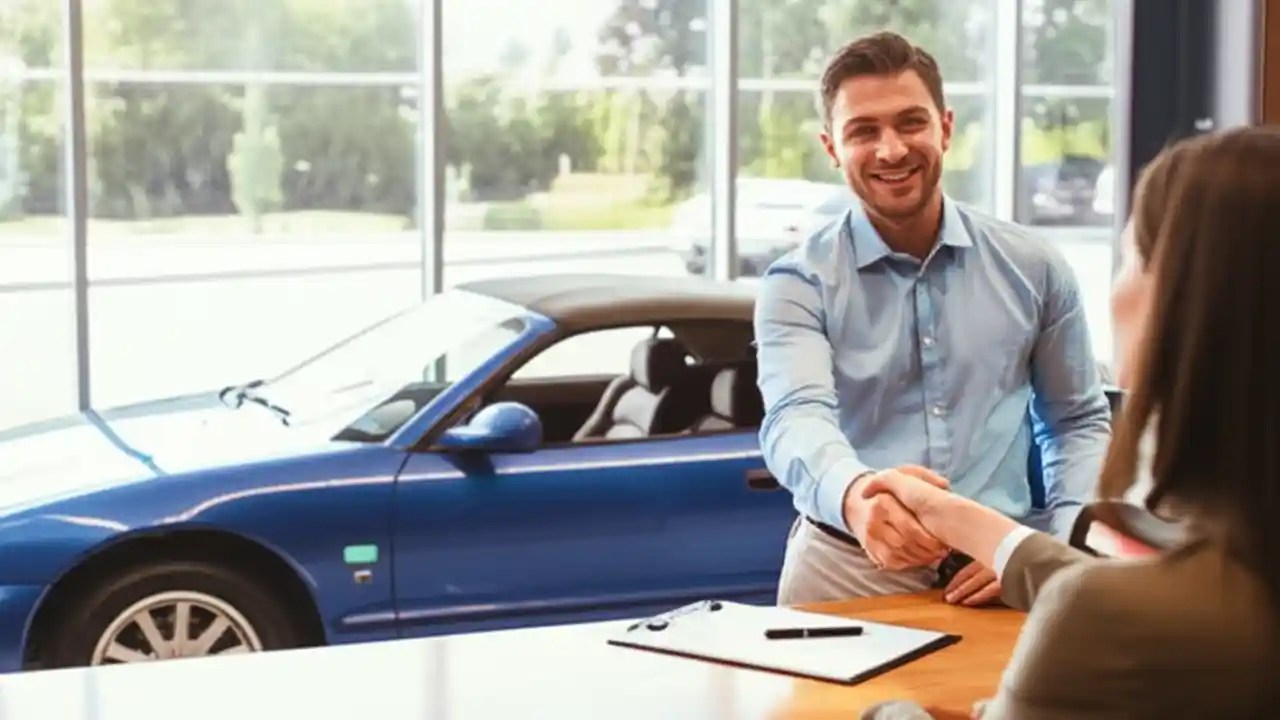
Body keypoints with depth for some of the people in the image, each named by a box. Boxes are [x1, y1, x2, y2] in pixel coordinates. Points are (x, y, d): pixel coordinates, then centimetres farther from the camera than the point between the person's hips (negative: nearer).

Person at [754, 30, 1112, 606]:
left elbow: (1080, 422, 16)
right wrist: (855, 495, -40)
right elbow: (797, 416, -17)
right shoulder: (799, 283, 0)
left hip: (997, 568, 2)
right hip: (850, 564, -2)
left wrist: (1055, 547, -2)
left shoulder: (1032, 267, 9)